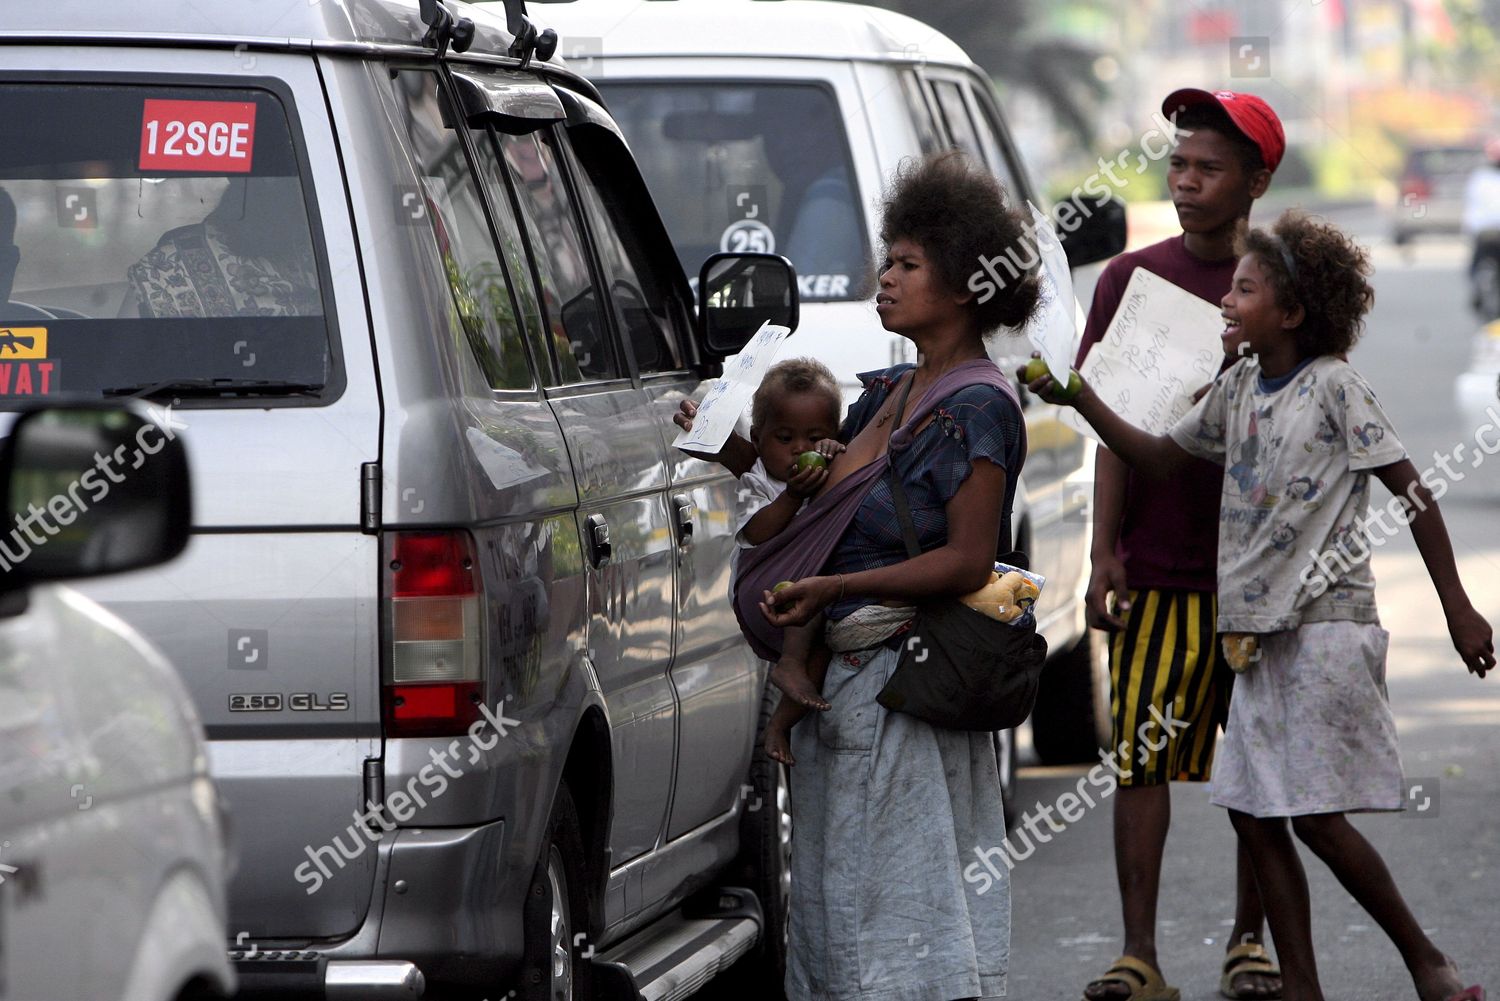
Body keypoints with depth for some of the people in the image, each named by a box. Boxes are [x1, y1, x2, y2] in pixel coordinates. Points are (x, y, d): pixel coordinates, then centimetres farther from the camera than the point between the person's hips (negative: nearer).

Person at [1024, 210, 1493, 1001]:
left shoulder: (1333, 387, -10)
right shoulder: (1238, 387, 10)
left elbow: (1411, 492, -9)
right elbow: (1162, 458, 18)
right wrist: (1080, 400, 5)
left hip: (1327, 627, -8)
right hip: (1261, 630, 8)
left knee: (1317, 818, -9)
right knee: (1252, 811, 4)